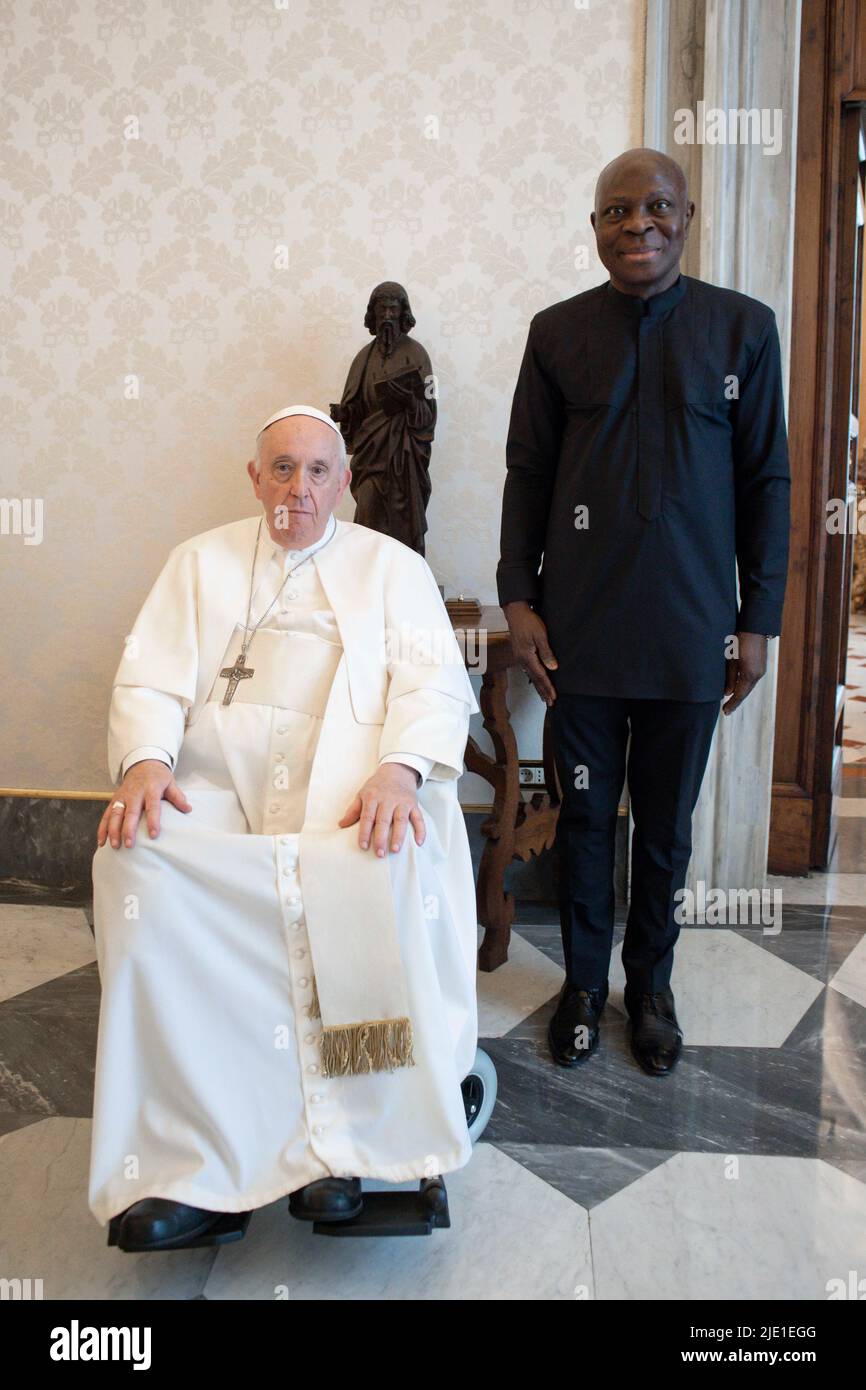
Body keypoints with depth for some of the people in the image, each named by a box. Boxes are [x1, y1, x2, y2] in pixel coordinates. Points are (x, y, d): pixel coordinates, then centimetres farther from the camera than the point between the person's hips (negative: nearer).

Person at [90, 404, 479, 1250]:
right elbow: (151, 677, 13)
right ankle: (182, 1161, -22)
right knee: (138, 864, -30)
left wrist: (399, 769, -16)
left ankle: (338, 1139, -20)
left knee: (391, 866, -34)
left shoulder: (391, 566, 19)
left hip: (347, 786, -1)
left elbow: (432, 681, 5)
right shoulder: (202, 561, 23)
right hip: (213, 780, 2)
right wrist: (145, 760, -10)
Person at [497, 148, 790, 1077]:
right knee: (585, 814, 10)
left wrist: (758, 620, 0)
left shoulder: (743, 328, 3)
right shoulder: (558, 331, 4)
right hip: (580, 627, 0)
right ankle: (583, 982, 30)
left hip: (690, 632, 0)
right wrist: (518, 599, -2)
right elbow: (526, 471, 6)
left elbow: (767, 479, 3)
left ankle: (650, 985, 32)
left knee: (666, 824, 11)